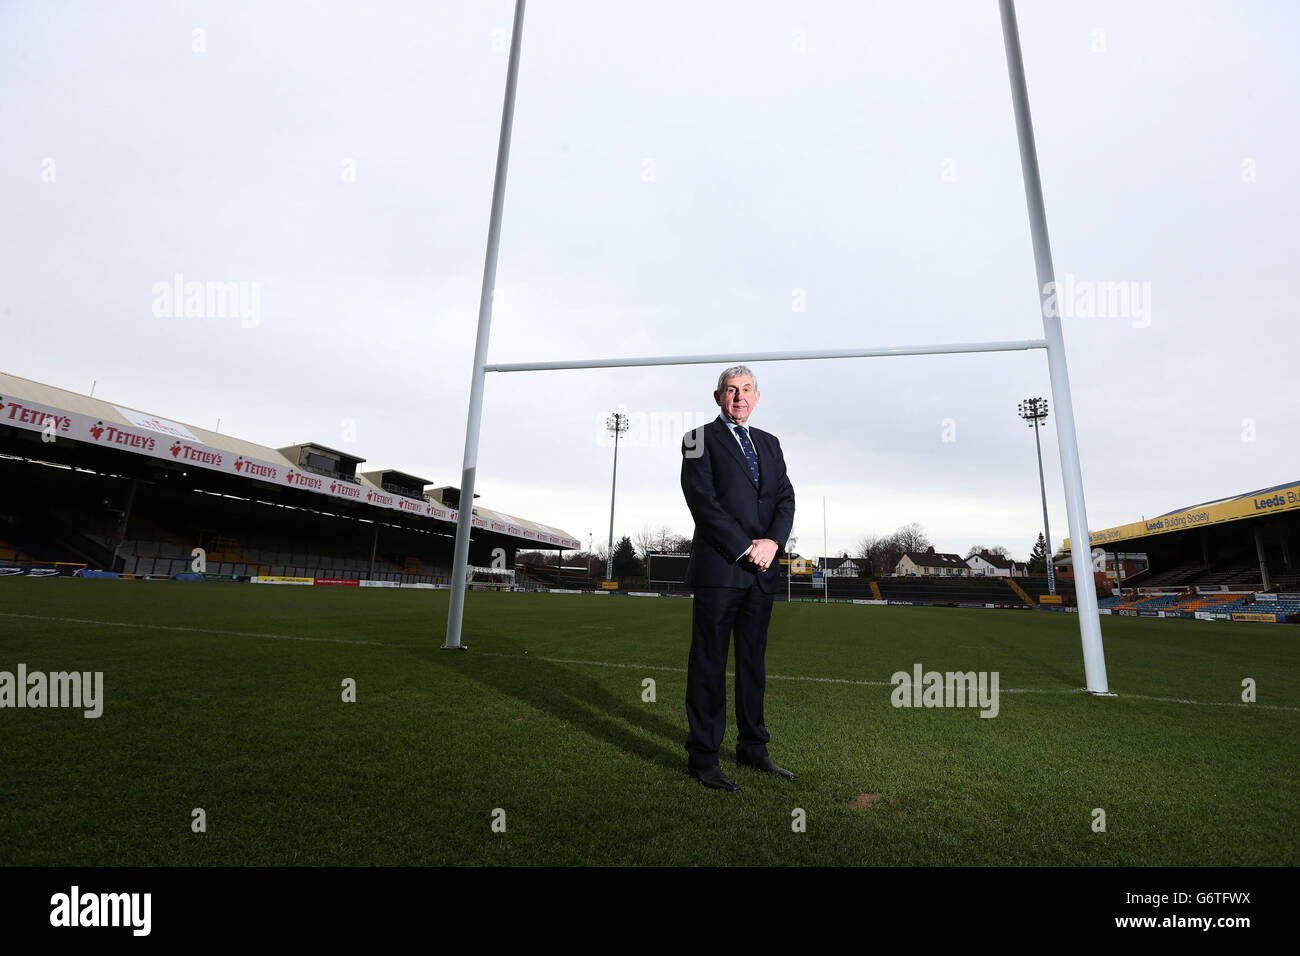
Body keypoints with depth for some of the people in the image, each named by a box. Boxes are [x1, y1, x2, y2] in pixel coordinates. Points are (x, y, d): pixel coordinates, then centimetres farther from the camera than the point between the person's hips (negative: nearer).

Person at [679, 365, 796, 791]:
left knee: (754, 661, 13)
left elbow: (786, 498, 10)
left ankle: (753, 748, 25)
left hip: (761, 570, 6)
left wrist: (772, 541, -8)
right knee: (708, 663, 1)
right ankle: (702, 756, 11)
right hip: (719, 567, -5)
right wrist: (745, 549, -14)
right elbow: (703, 501, -10)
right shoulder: (700, 439, 1)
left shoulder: (769, 443, 18)